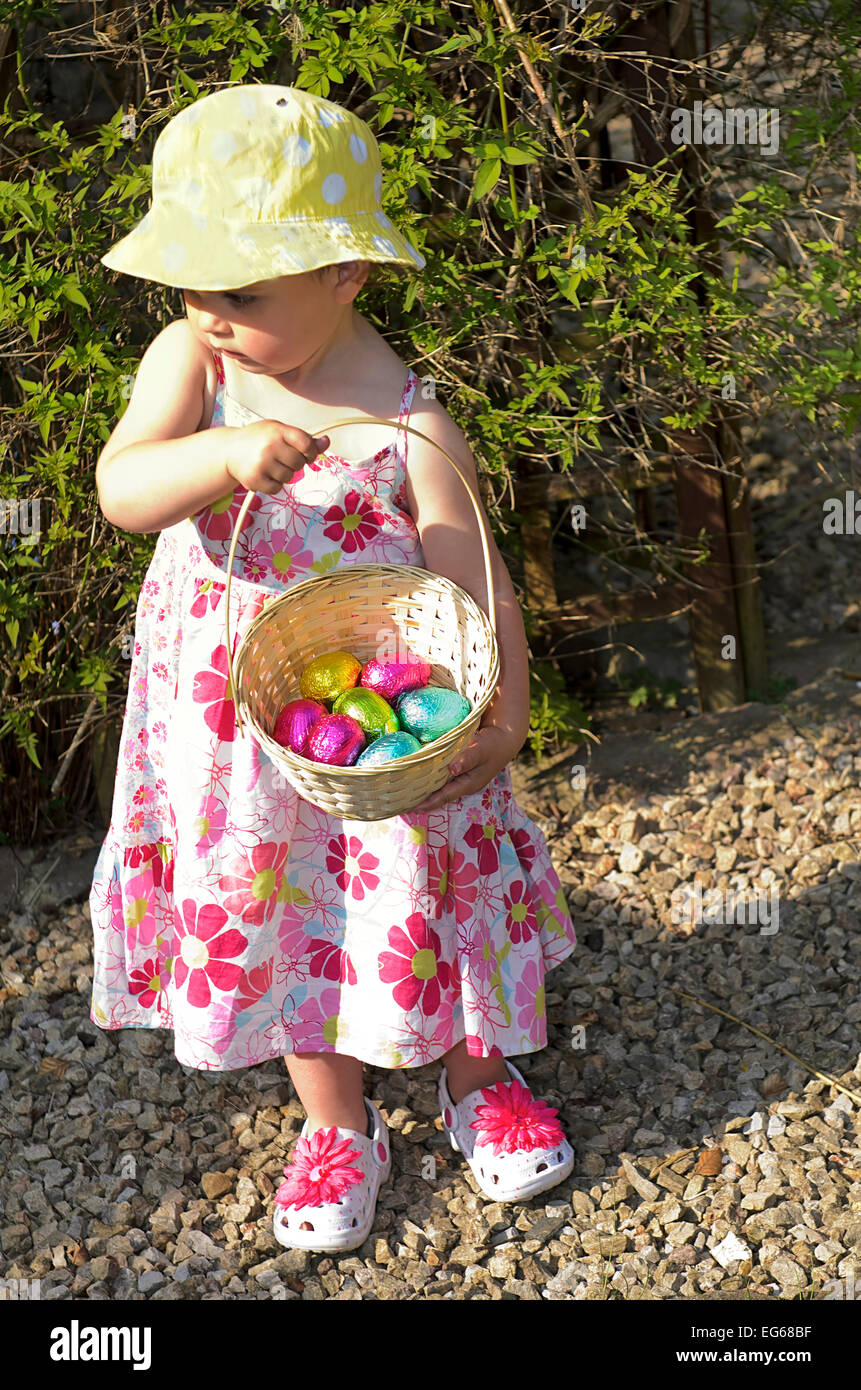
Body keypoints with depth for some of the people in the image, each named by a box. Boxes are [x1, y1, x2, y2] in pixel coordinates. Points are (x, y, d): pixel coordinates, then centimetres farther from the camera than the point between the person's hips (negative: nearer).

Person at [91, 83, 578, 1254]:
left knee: (419, 889, 14)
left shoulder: (408, 425, -19)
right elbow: (121, 488, -23)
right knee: (268, 908, 15)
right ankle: (337, 1125, 37)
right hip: (233, 719, 3)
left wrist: (503, 717, -29)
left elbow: (472, 578, -18)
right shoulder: (190, 362, -10)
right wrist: (223, 454, -42)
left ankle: (476, 1078, 43)